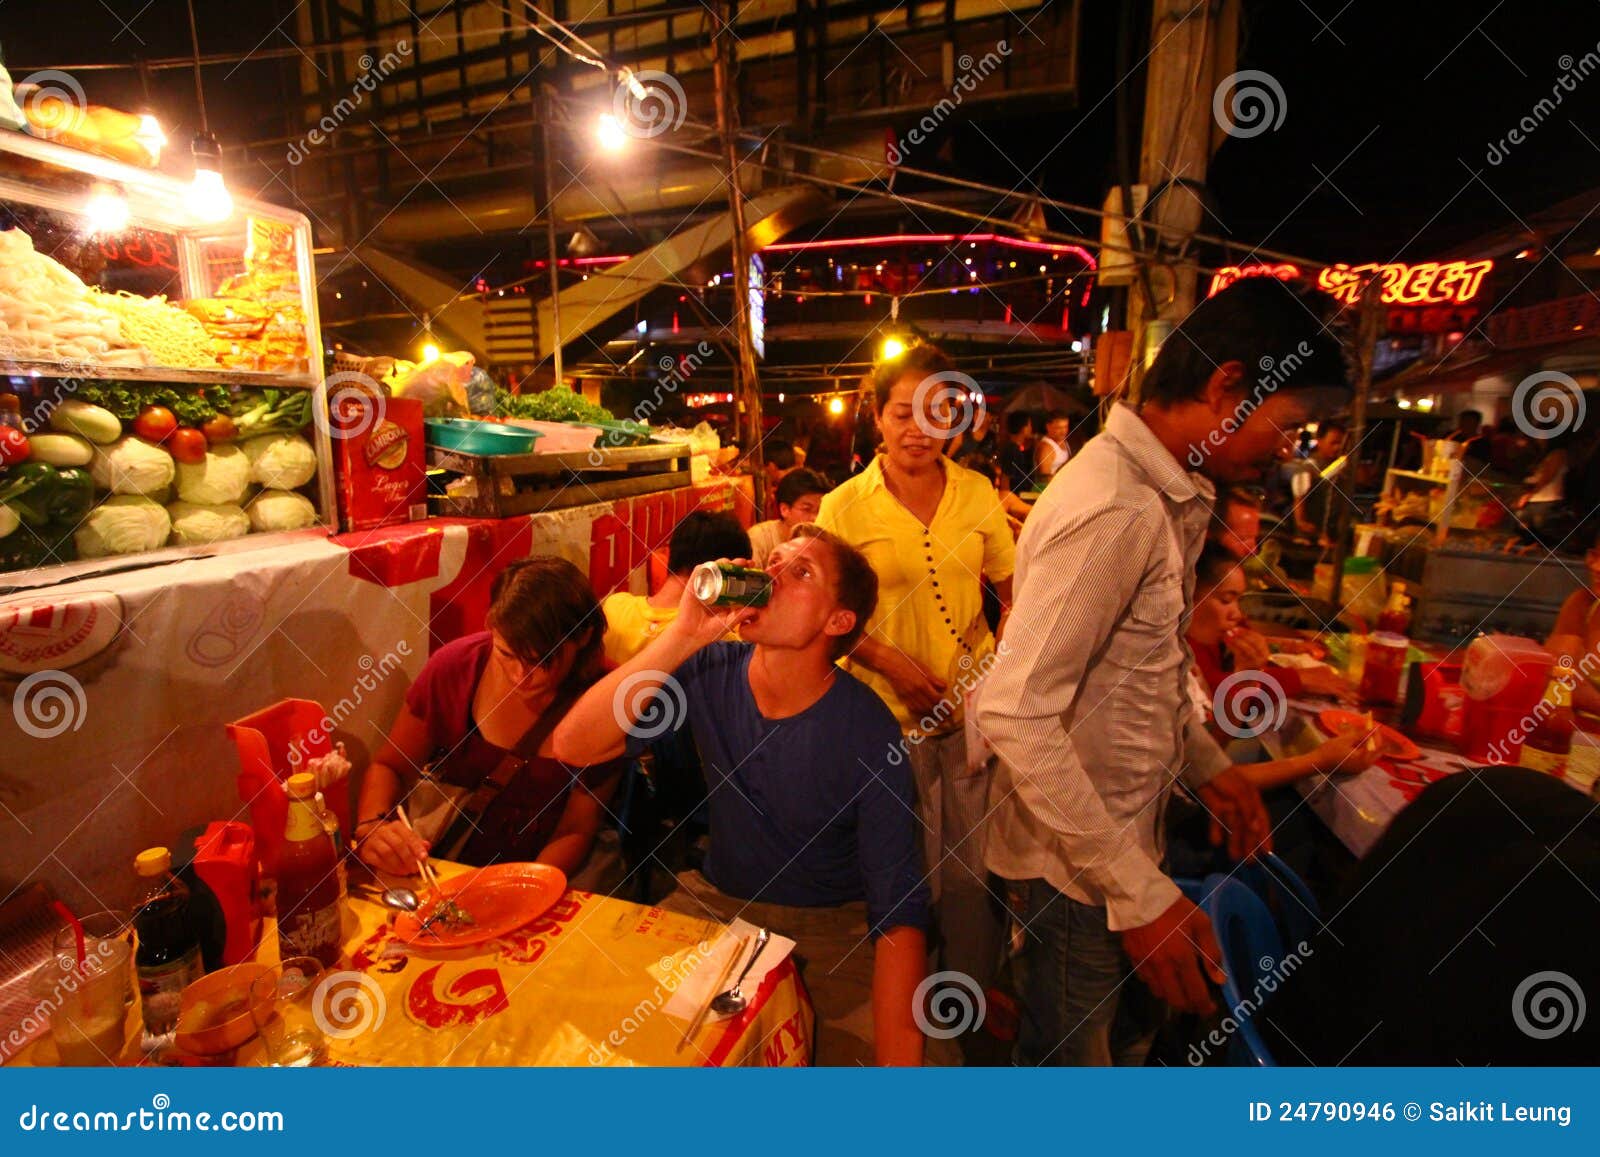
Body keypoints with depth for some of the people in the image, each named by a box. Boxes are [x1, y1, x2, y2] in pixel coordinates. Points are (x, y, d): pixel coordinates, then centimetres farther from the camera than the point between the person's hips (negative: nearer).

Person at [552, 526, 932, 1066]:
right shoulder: (710, 674, -12)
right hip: (716, 901, 3)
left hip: (833, 923, -2)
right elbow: (573, 744, -22)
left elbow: (899, 910, -20)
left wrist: (897, 1060, -31)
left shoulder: (869, 733, -20)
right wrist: (683, 635, -31)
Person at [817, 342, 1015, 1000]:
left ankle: (974, 989, 40)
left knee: (976, 865, 13)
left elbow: (1015, 589, 7)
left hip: (975, 702, 2)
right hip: (891, 711, -2)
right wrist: (889, 661, -16)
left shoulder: (977, 493, 0)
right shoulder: (845, 506, -7)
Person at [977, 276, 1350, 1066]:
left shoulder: (1167, 496, 6)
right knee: (1070, 1055, 14)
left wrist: (1205, 762, 11)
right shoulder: (1112, 511, -27)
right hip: (1077, 861, -9)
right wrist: (1139, 891, -26)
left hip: (1123, 832, 9)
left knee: (1126, 1035, 27)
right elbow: (1014, 713, -31)